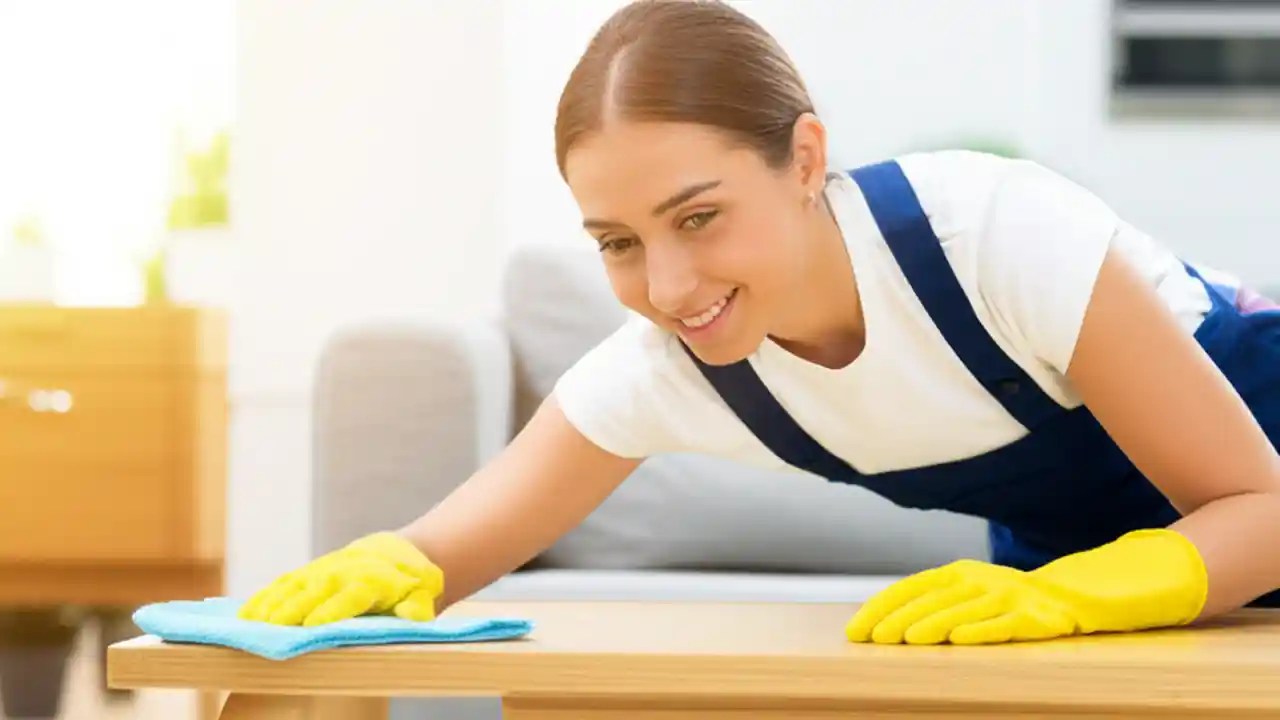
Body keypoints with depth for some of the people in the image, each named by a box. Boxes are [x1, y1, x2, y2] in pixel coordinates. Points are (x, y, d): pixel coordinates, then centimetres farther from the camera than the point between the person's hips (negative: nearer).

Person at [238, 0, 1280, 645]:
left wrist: (1058, 594, -47)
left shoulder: (1005, 232, -36)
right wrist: (382, 567, -40)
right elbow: (440, 548, -16)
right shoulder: (657, 370, -22)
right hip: (1060, 553, 3)